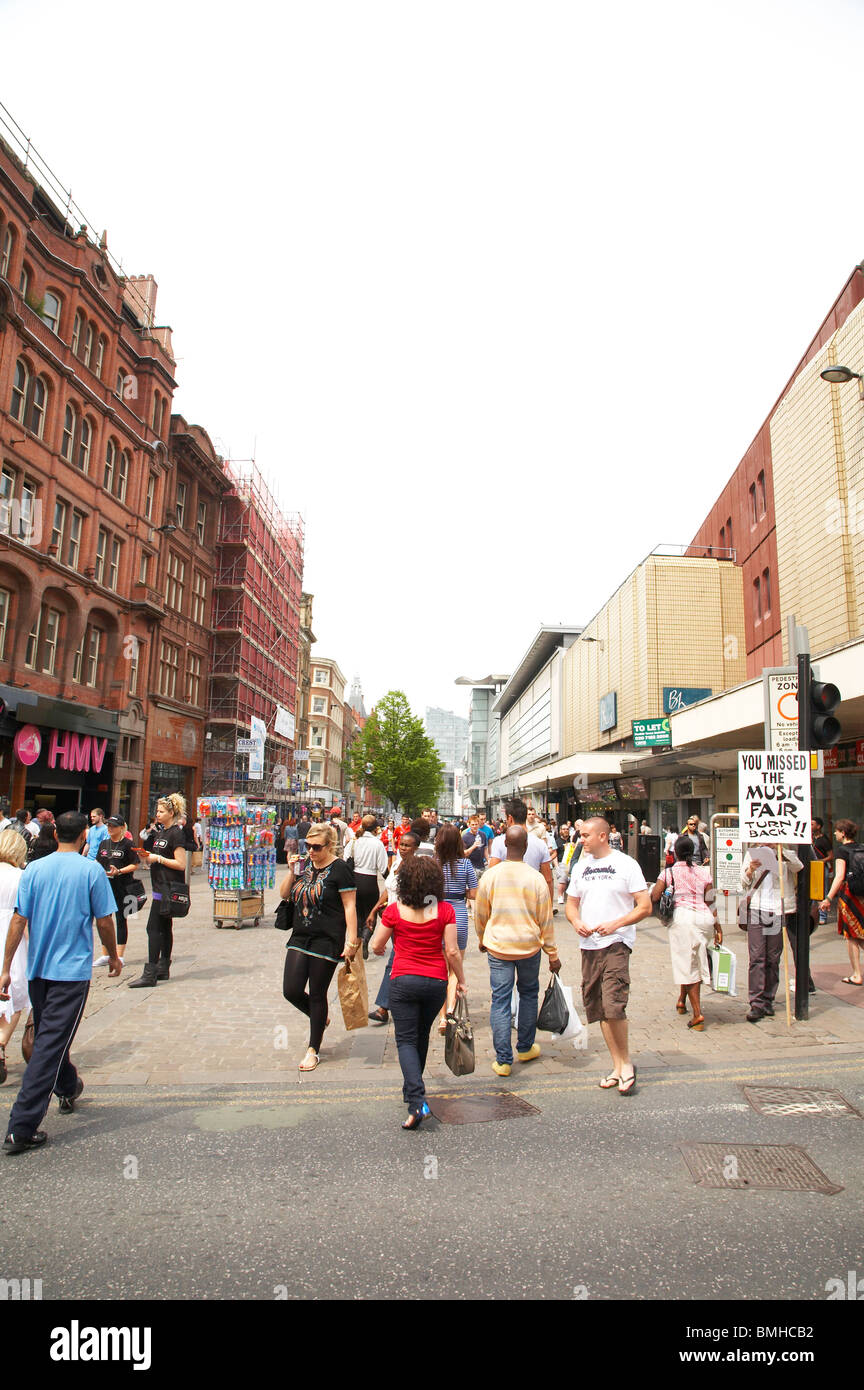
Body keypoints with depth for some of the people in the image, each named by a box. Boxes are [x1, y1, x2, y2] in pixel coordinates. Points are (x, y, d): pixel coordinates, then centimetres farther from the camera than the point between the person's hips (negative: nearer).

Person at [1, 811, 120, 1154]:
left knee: (47, 1037, 23)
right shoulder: (91, 871, -11)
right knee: (50, 1046, -1)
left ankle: (68, 1088, 44)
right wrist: (113, 957, 9)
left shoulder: (34, 870, -1)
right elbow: (104, 922, -7)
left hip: (38, 970, 5)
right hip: (73, 971, -5)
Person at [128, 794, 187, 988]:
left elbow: (181, 864, -18)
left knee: (153, 927, -10)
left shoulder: (176, 834, -13)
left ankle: (149, 974, -7)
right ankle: (163, 969, 21)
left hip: (168, 888, -10)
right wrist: (149, 856, 4)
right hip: (161, 885, 10)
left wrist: (158, 858, -15)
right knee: (164, 927, 14)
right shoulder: (161, 832, 16)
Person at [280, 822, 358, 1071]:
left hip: (327, 940, -6)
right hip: (300, 937, 6)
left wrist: (352, 941, -17)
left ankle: (313, 1050, 20)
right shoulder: (305, 865, 9)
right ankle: (320, 1018, 33)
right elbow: (284, 894, 14)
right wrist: (292, 872, -3)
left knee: (317, 994, 3)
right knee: (291, 990, 2)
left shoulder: (340, 869, -10)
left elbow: (349, 906, -12)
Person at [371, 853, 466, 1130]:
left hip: (404, 980, -2)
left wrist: (380, 948, 25)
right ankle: (411, 1089, 37)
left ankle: (417, 1101, -14)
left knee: (406, 1040, 3)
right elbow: (452, 951, -7)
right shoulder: (445, 910, -7)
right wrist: (461, 980, 7)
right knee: (421, 1036, 22)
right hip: (436, 982, 2)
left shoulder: (395, 911, -8)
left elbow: (376, 946, 2)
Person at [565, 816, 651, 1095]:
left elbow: (645, 906, -6)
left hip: (616, 943, -6)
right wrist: (576, 922, -3)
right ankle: (617, 1066, 20)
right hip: (588, 945, 6)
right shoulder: (581, 867, 12)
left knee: (613, 1006, -15)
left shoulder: (626, 864, -4)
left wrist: (615, 924, -17)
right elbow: (571, 903, 19)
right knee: (597, 1008, 8)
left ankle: (626, 1062, 7)